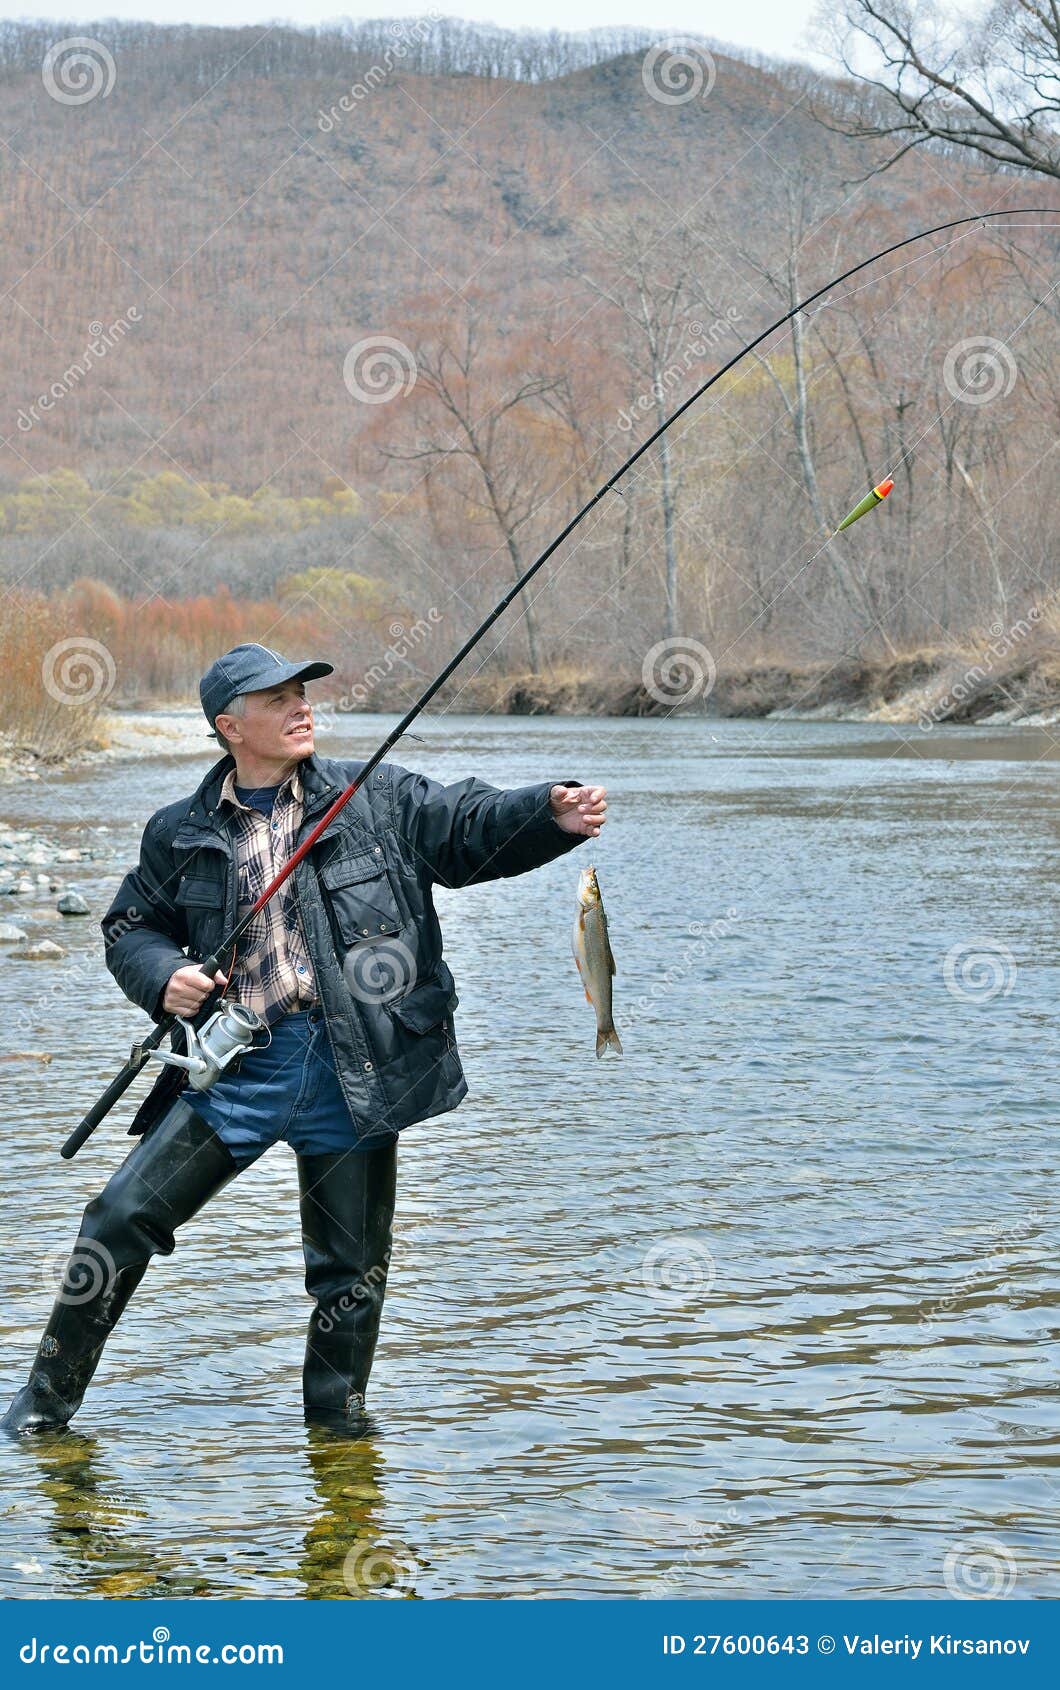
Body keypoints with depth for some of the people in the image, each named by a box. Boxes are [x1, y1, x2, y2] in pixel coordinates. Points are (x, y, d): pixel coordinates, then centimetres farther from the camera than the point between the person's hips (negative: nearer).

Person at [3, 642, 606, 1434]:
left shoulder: (382, 799, 3)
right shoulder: (181, 832, 8)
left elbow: (474, 827, -5)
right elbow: (131, 925, 17)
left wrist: (554, 814, -25)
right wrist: (162, 979, -4)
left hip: (353, 1071, -1)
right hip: (236, 1064, 1)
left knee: (351, 1267, 7)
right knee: (121, 1219, -1)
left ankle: (336, 1426, 27)